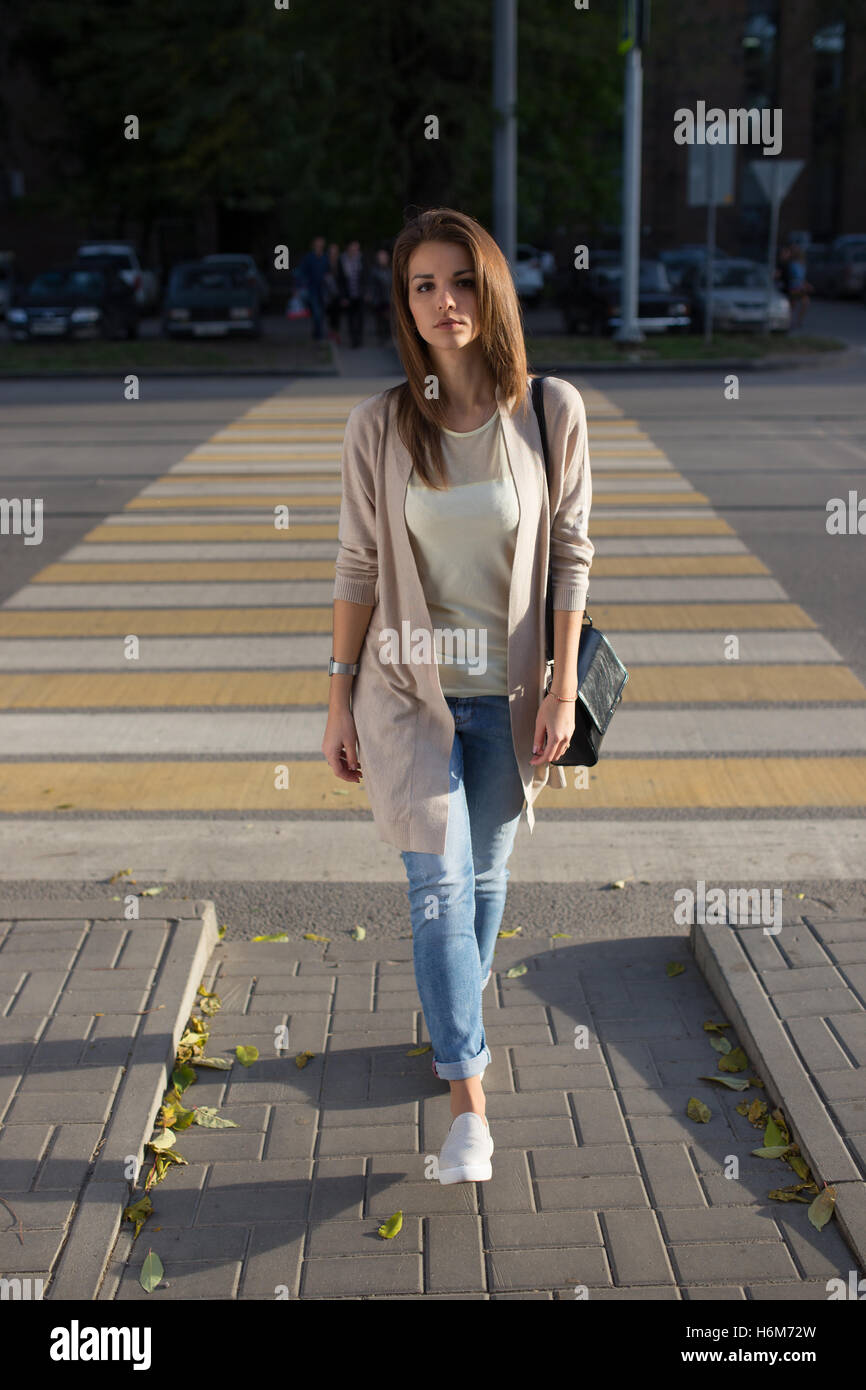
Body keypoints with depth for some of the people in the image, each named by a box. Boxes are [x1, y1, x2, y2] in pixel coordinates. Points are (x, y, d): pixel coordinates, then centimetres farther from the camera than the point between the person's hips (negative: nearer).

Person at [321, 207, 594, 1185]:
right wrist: (340, 698, 0)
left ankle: (455, 1021, 42)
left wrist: (562, 689, -5)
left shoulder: (551, 412, -6)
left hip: (505, 690, 1)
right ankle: (469, 1097, 5)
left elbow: (570, 556, -2)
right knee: (438, 885, -4)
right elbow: (358, 567, -1)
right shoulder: (379, 425, -6)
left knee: (485, 876, 15)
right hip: (408, 687, -1)